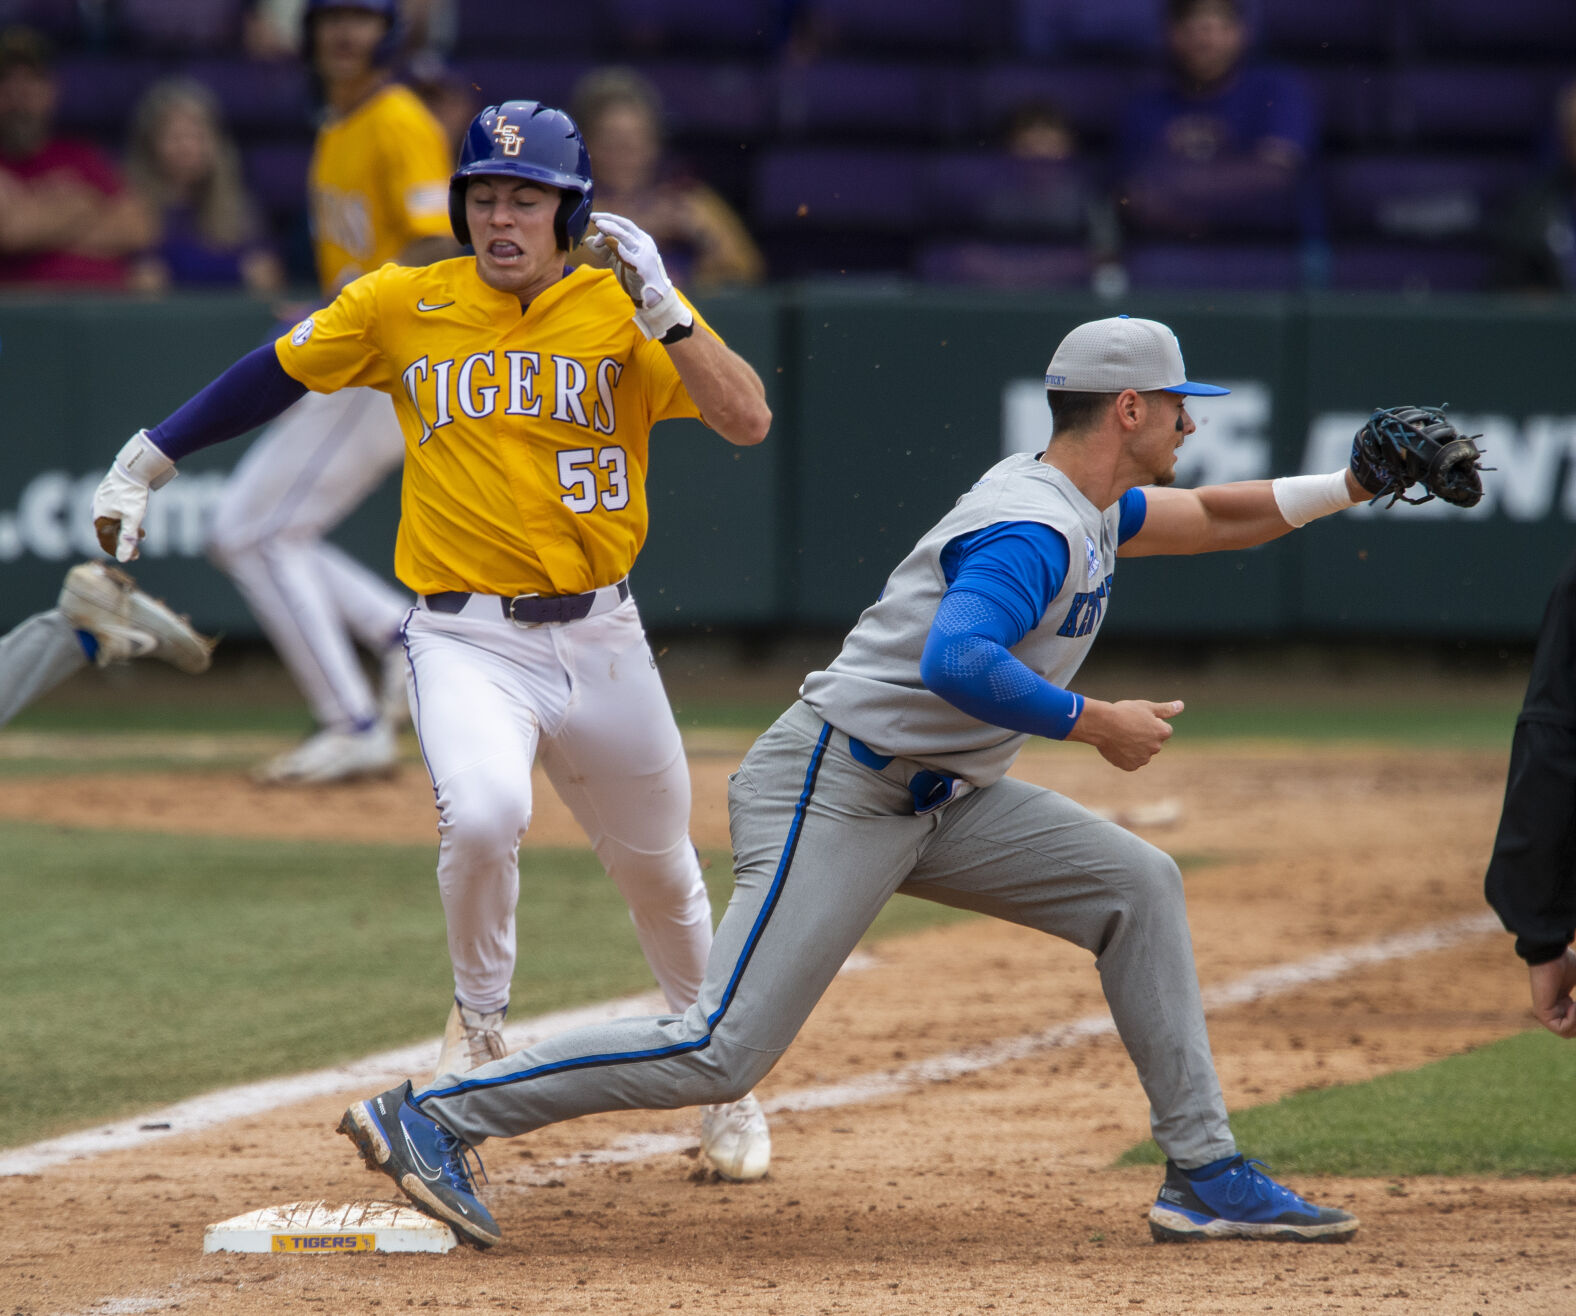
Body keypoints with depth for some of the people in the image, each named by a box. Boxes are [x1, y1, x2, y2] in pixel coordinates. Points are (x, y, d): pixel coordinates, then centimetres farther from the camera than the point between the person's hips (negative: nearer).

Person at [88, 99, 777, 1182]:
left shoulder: (623, 311, -3)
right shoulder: (403, 307, -2)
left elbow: (748, 420, -15)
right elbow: (280, 371, 12)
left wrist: (660, 306, -24)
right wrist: (147, 462, 11)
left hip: (601, 637, 2)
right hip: (466, 641, -2)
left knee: (660, 871, 15)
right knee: (482, 815, -30)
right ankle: (479, 1029, -3)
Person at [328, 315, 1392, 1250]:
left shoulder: (1091, 506, 11)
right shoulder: (1034, 531, -20)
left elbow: (1215, 520, 26)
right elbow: (955, 662, -37)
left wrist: (1353, 484, 15)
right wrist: (1092, 723, -27)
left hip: (936, 800, 10)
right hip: (832, 797, -10)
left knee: (1138, 886, 4)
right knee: (724, 1054, -15)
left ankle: (1204, 1173, 6)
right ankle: (433, 1117, -8)